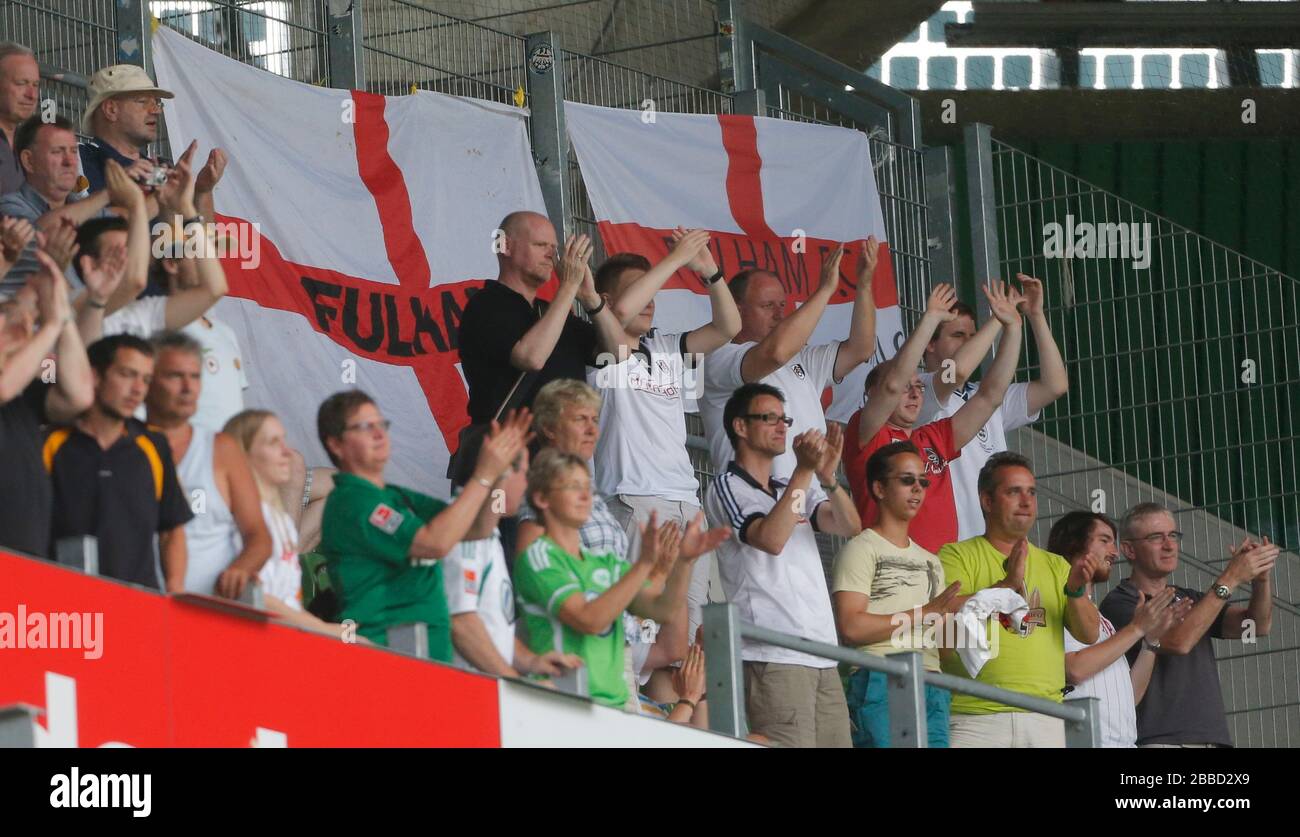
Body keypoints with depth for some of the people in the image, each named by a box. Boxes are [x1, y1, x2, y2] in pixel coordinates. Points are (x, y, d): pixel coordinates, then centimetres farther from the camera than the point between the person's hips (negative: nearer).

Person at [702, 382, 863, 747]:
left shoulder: (796, 491, 23)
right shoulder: (727, 487, 2)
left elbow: (850, 526, 7)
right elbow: (770, 539, -16)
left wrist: (828, 477, -11)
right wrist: (804, 471, -16)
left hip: (822, 655, 7)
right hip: (773, 657, -7)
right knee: (791, 746, -16)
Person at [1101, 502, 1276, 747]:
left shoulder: (1189, 600, 22)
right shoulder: (1118, 605, 0)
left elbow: (1258, 625, 13)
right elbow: (1177, 641, -15)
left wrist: (1261, 577, -6)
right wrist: (1230, 579, -13)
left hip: (1215, 738, 6)